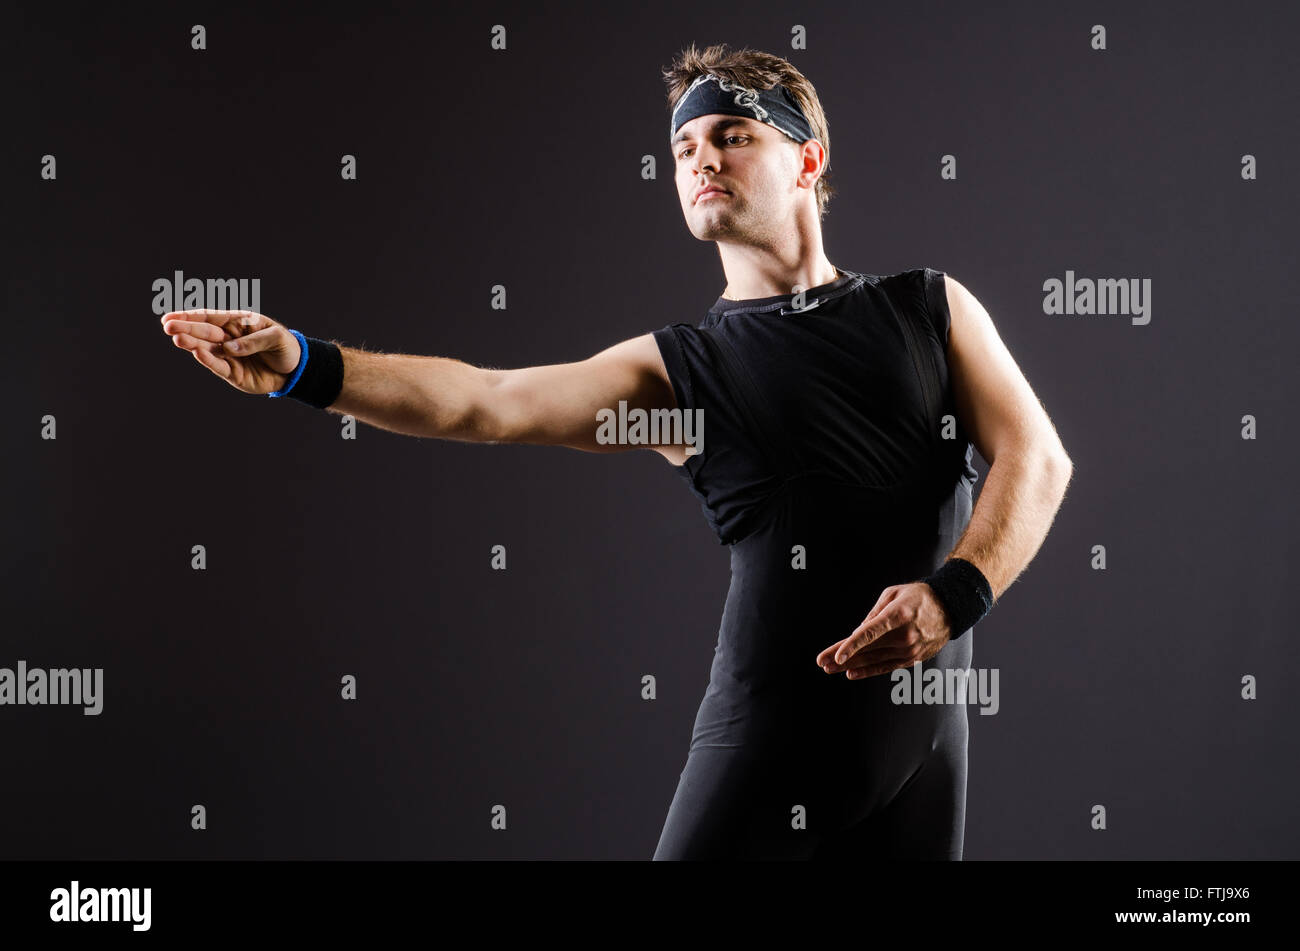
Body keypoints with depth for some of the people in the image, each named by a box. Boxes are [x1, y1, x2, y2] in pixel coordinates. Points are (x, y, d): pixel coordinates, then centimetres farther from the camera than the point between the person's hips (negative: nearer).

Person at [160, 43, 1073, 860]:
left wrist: (955, 593, -14)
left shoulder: (931, 308, 11)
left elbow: (1038, 455, 3)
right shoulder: (673, 367, 7)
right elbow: (486, 401, -5)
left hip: (921, 728, 1)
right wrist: (305, 367, -18)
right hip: (765, 728, -1)